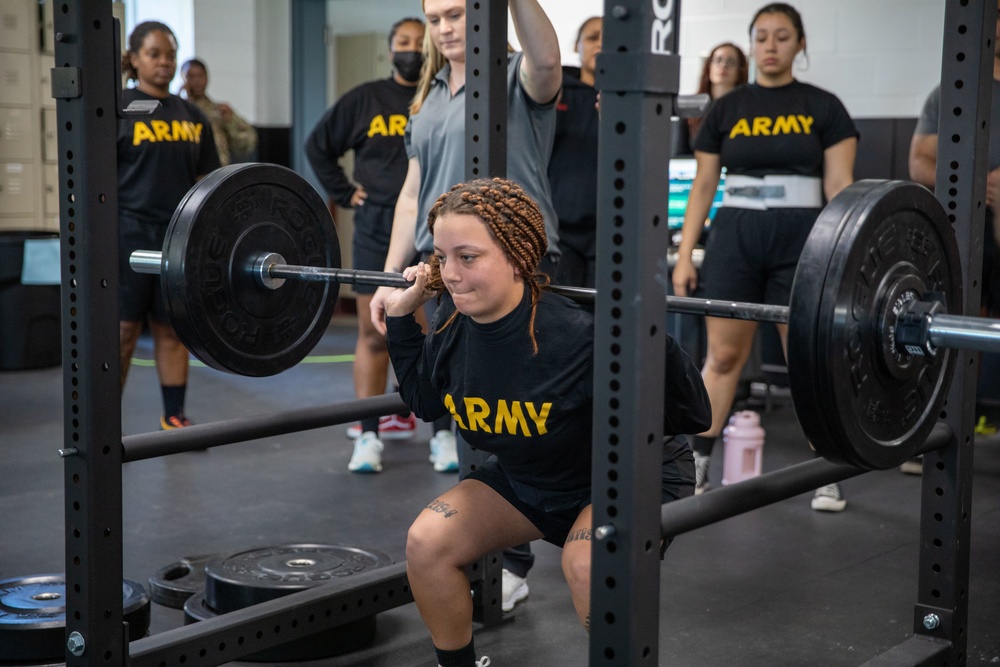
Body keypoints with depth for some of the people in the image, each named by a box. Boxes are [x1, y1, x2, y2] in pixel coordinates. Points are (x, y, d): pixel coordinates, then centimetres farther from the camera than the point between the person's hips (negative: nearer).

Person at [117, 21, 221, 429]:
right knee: (122, 328, -1)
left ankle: (174, 417, 16)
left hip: (180, 236, 4)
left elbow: (206, 181, 14)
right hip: (129, 233, -4)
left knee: (173, 328, 9)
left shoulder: (192, 116, 12)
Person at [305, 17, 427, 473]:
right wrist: (345, 193, 6)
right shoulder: (364, 100, 7)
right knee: (373, 334, 2)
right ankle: (369, 434, 9)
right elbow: (318, 145, 15)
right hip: (377, 230, 1)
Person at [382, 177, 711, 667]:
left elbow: (692, 417, -30)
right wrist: (402, 315, -2)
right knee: (426, 541, -10)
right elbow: (426, 402, 6)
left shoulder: (577, 334, -34)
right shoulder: (453, 322, -15)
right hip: (524, 478, 6)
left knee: (588, 563, -34)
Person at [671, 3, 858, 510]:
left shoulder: (823, 107, 5)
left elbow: (839, 186, 1)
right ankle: (695, 463, 10)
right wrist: (684, 254, 4)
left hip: (800, 239, -1)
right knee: (723, 354, 1)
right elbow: (703, 186, 9)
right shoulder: (726, 109, 9)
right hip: (734, 238, 1)